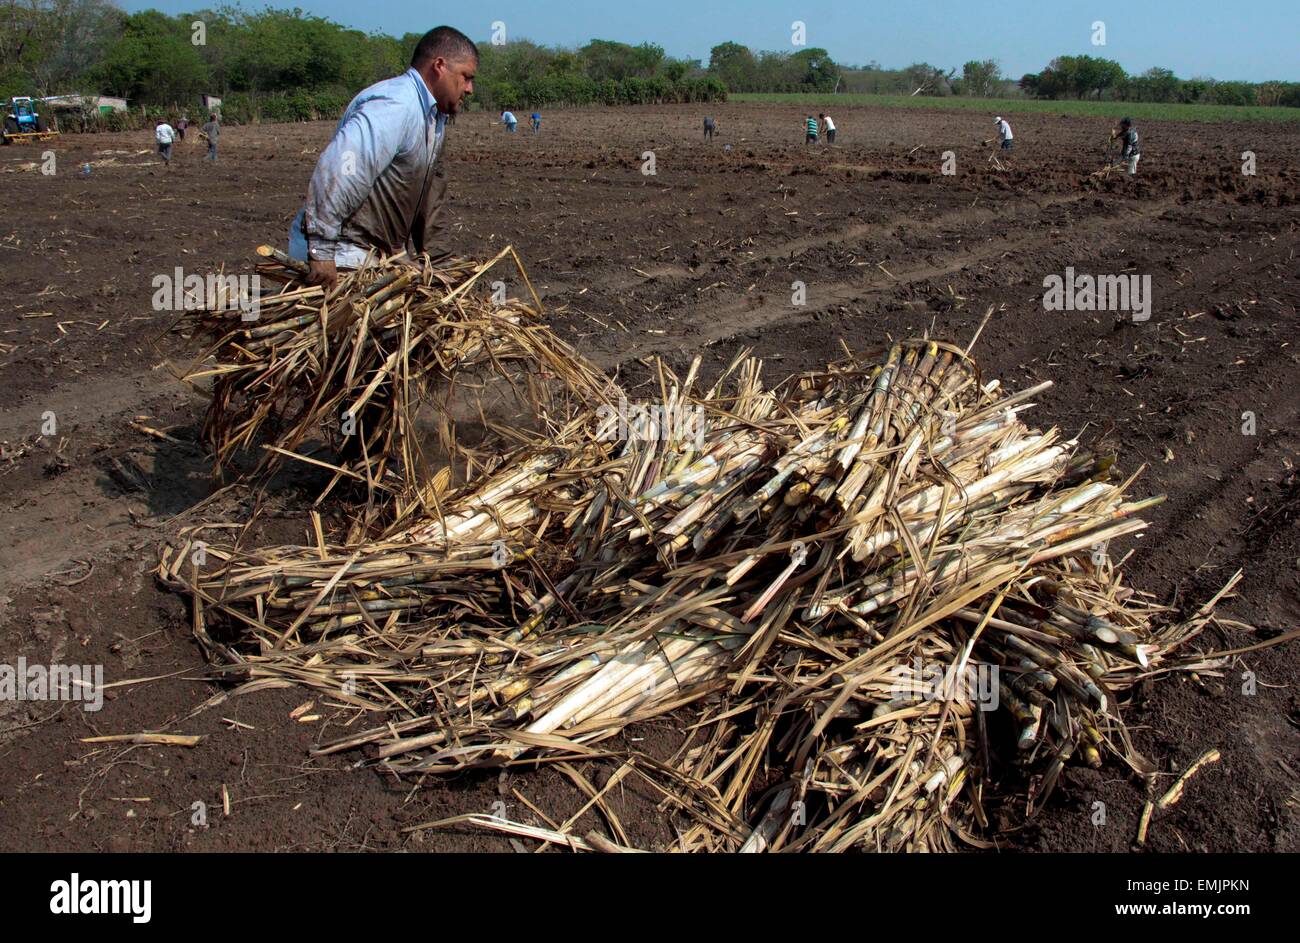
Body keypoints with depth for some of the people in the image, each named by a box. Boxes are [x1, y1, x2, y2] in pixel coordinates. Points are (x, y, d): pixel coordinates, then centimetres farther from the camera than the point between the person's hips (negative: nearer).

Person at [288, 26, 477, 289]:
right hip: (344, 253, -10)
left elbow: (433, 191, 21)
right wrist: (322, 251, -32)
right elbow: (336, 170, -32)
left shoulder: (434, 115, 15)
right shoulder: (395, 107, -21)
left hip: (384, 251, 10)